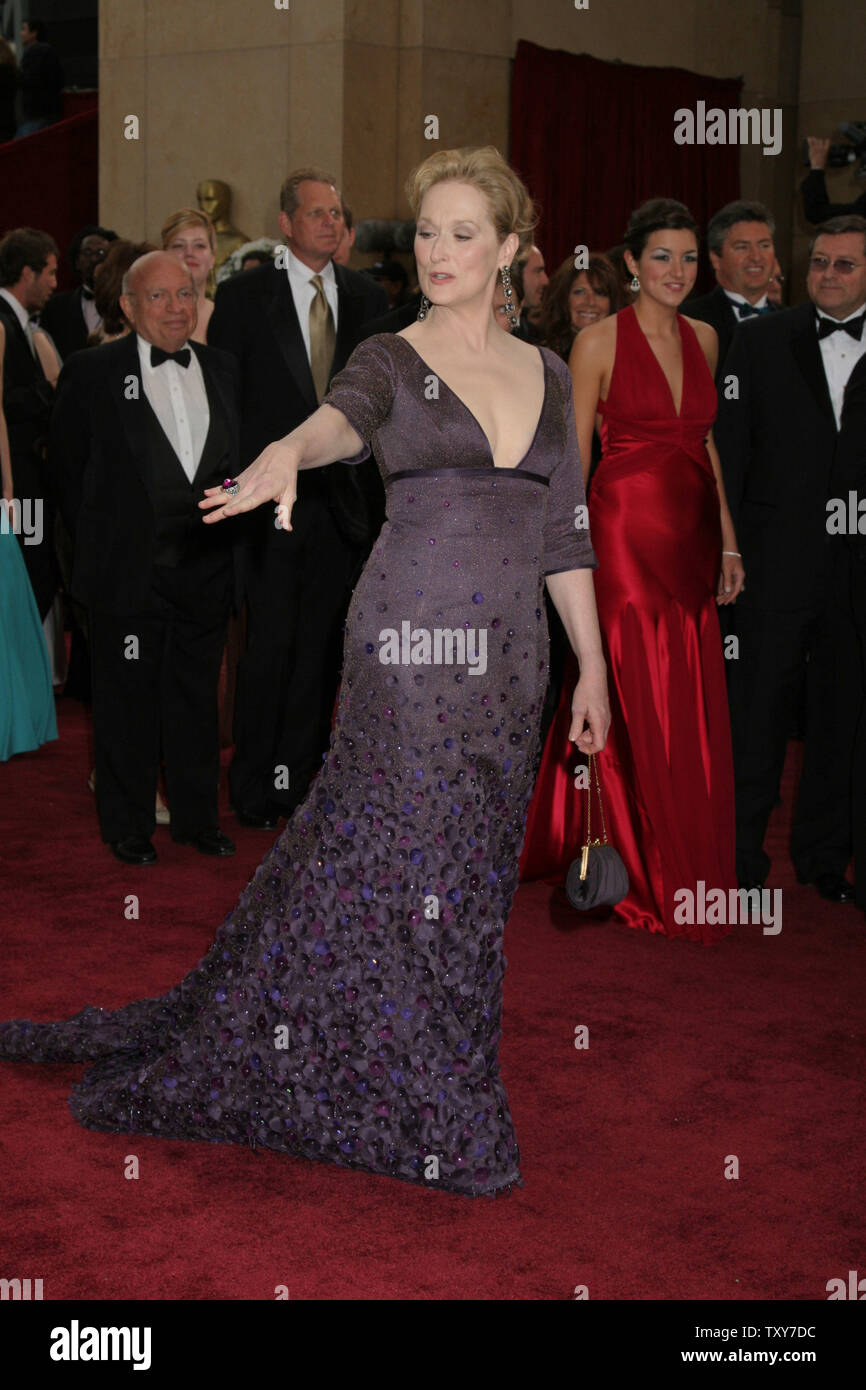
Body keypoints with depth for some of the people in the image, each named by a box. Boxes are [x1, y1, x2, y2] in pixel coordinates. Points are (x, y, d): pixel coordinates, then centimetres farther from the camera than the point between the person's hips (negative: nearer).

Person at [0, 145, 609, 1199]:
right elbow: (344, 415, -23)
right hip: (407, 639, -5)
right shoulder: (390, 358, 1)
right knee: (408, 858, -5)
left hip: (509, 657, 5)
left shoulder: (547, 375, 14)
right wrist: (284, 455, -46)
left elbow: (563, 534, 14)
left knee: (470, 867, 8)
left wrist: (593, 667, 11)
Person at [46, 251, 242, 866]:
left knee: (198, 696, 13)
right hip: (129, 574, -3)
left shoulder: (224, 370, 8)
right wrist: (100, 541, 1)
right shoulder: (91, 372, -4)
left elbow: (239, 458, 14)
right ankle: (128, 826, 20)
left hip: (206, 568, 4)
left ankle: (199, 816, 26)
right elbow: (67, 465, 1)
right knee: (128, 701, 6)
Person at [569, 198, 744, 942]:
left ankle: (700, 880, 22)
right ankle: (651, 881, 11)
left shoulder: (703, 338, 12)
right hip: (627, 535, -5)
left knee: (698, 718, 8)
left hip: (693, 538, 5)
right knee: (645, 711, -2)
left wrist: (728, 539, 12)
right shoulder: (599, 341, -4)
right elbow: (574, 455, -5)